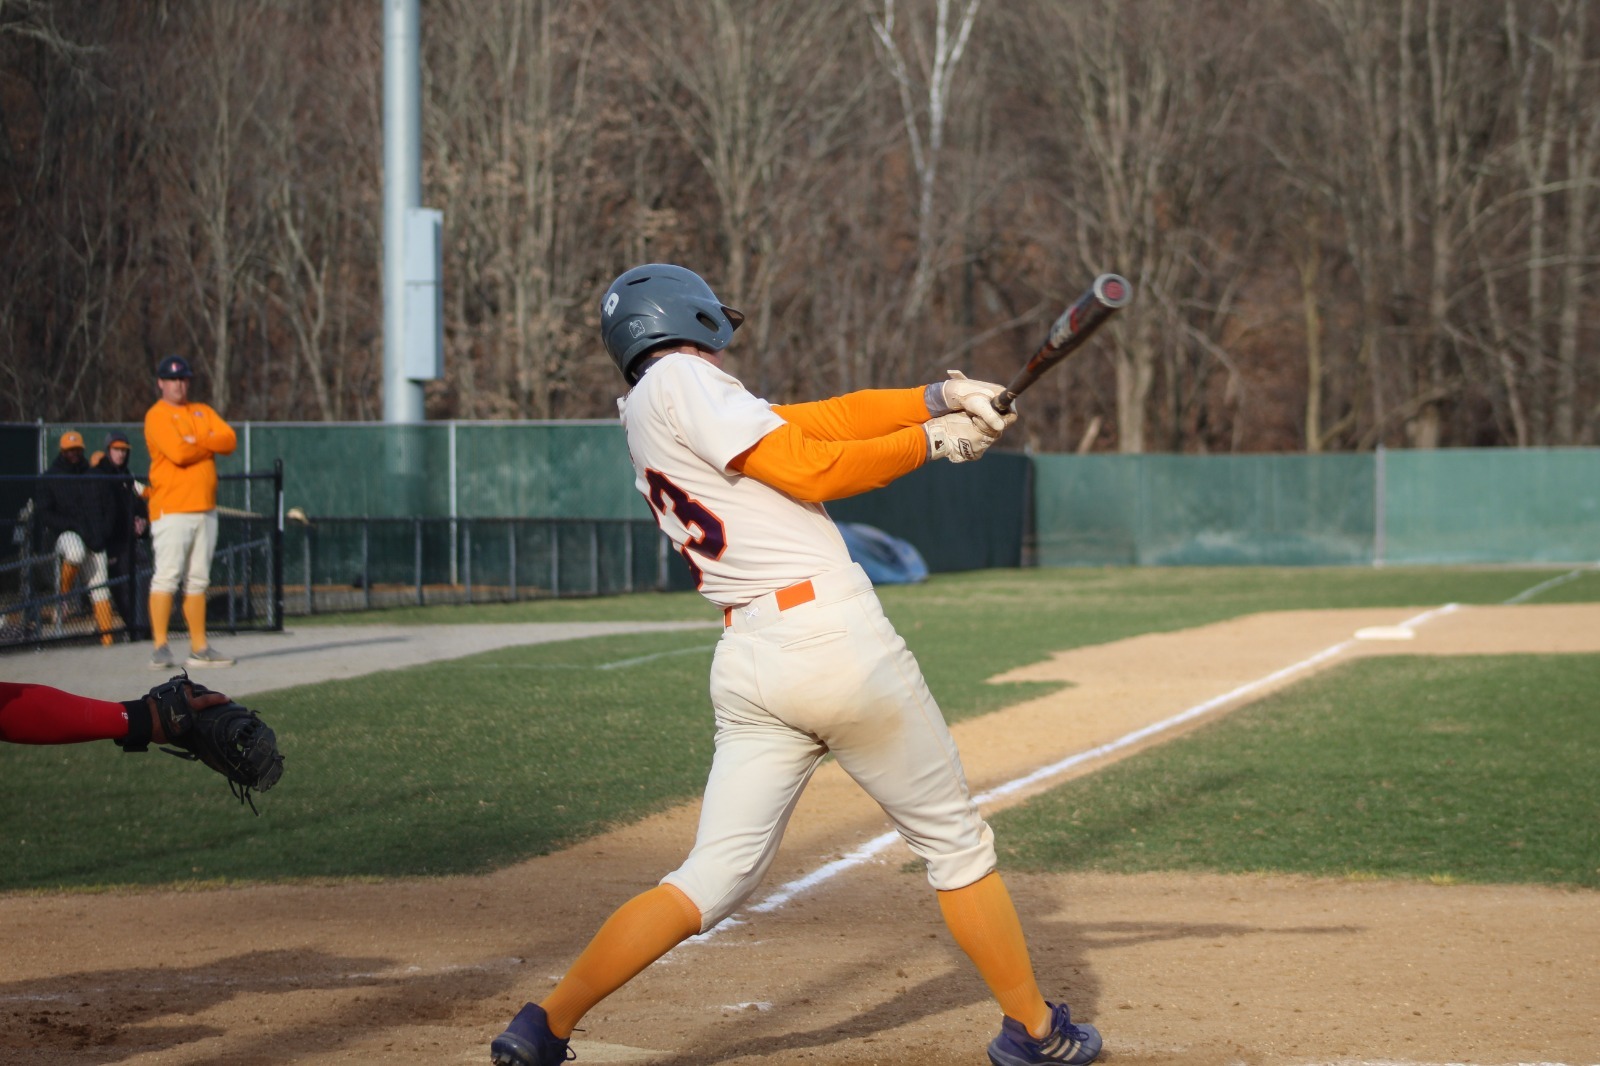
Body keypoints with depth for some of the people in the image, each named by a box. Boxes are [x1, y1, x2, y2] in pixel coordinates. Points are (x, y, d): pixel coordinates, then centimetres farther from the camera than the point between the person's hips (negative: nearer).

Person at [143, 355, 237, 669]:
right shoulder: (157, 416, -3)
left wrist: (195, 440, -11)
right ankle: (159, 648, -12)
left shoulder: (203, 412, 18)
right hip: (171, 510, -7)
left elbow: (229, 439, 3)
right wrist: (211, 444, -3)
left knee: (198, 581, 8)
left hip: (205, 509, 7)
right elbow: (178, 452, -18)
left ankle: (200, 648, 10)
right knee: (167, 577, -11)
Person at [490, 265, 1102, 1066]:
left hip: (746, 665, 7)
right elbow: (809, 467, -9)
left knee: (713, 880, 7)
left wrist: (939, 396, 7)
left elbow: (820, 418, 15)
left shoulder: (649, 420, 21)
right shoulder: (680, 381, -3)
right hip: (836, 638, -7)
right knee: (955, 841, 10)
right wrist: (931, 442, 2)